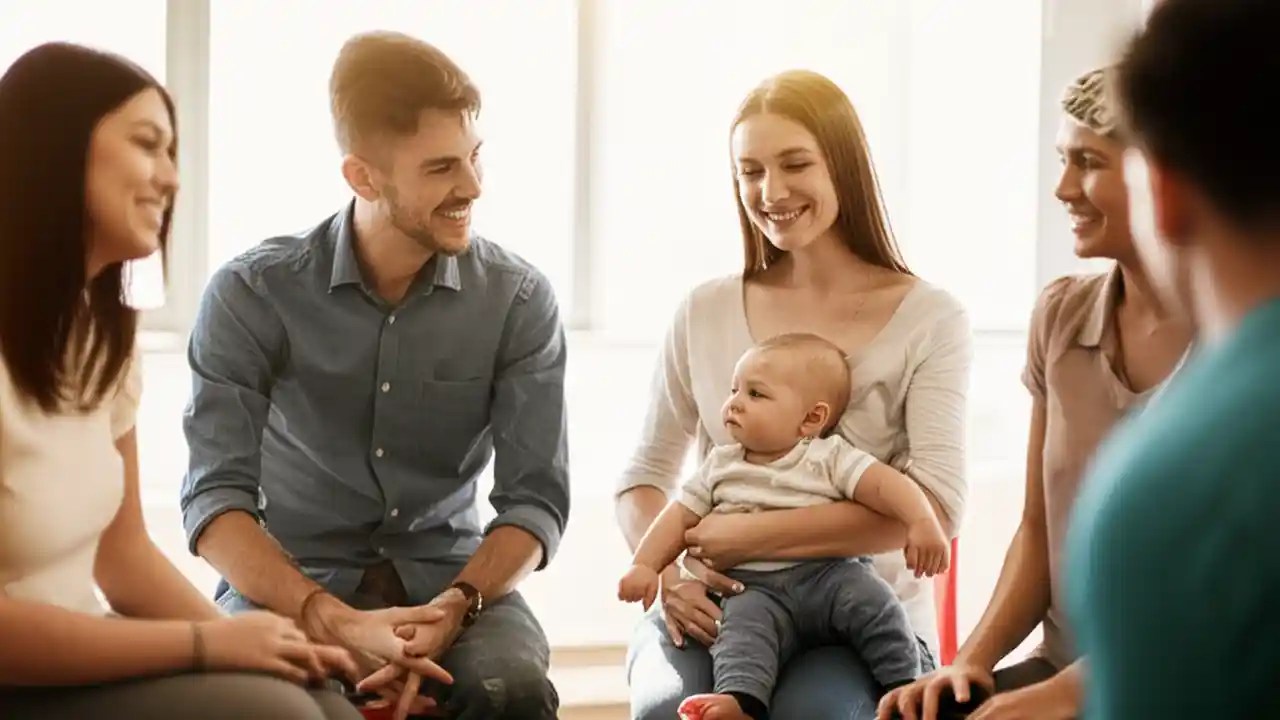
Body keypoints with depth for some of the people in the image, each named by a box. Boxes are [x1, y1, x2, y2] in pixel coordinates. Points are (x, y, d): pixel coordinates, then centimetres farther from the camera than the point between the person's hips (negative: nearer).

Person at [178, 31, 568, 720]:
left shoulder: (520, 300, -4)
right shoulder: (252, 294, -9)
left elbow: (535, 499, -6)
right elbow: (216, 499, -16)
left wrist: (455, 605, -27)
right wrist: (338, 623, -31)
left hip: (449, 575, 1)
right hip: (290, 581, -1)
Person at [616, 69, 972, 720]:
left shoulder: (929, 319, -1)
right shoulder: (706, 313, 8)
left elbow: (936, 503, -12)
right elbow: (644, 477, 11)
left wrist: (752, 535, -19)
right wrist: (666, 578, -11)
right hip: (720, 603, 2)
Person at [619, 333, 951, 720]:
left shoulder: (830, 457, 3)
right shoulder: (720, 467, 16)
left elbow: (886, 484, -9)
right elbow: (681, 516, 16)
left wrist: (922, 523, -26)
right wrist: (644, 564, 3)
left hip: (827, 575, -1)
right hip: (754, 589, 2)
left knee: (869, 598, -28)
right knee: (743, 622, -29)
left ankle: (906, 685, -20)